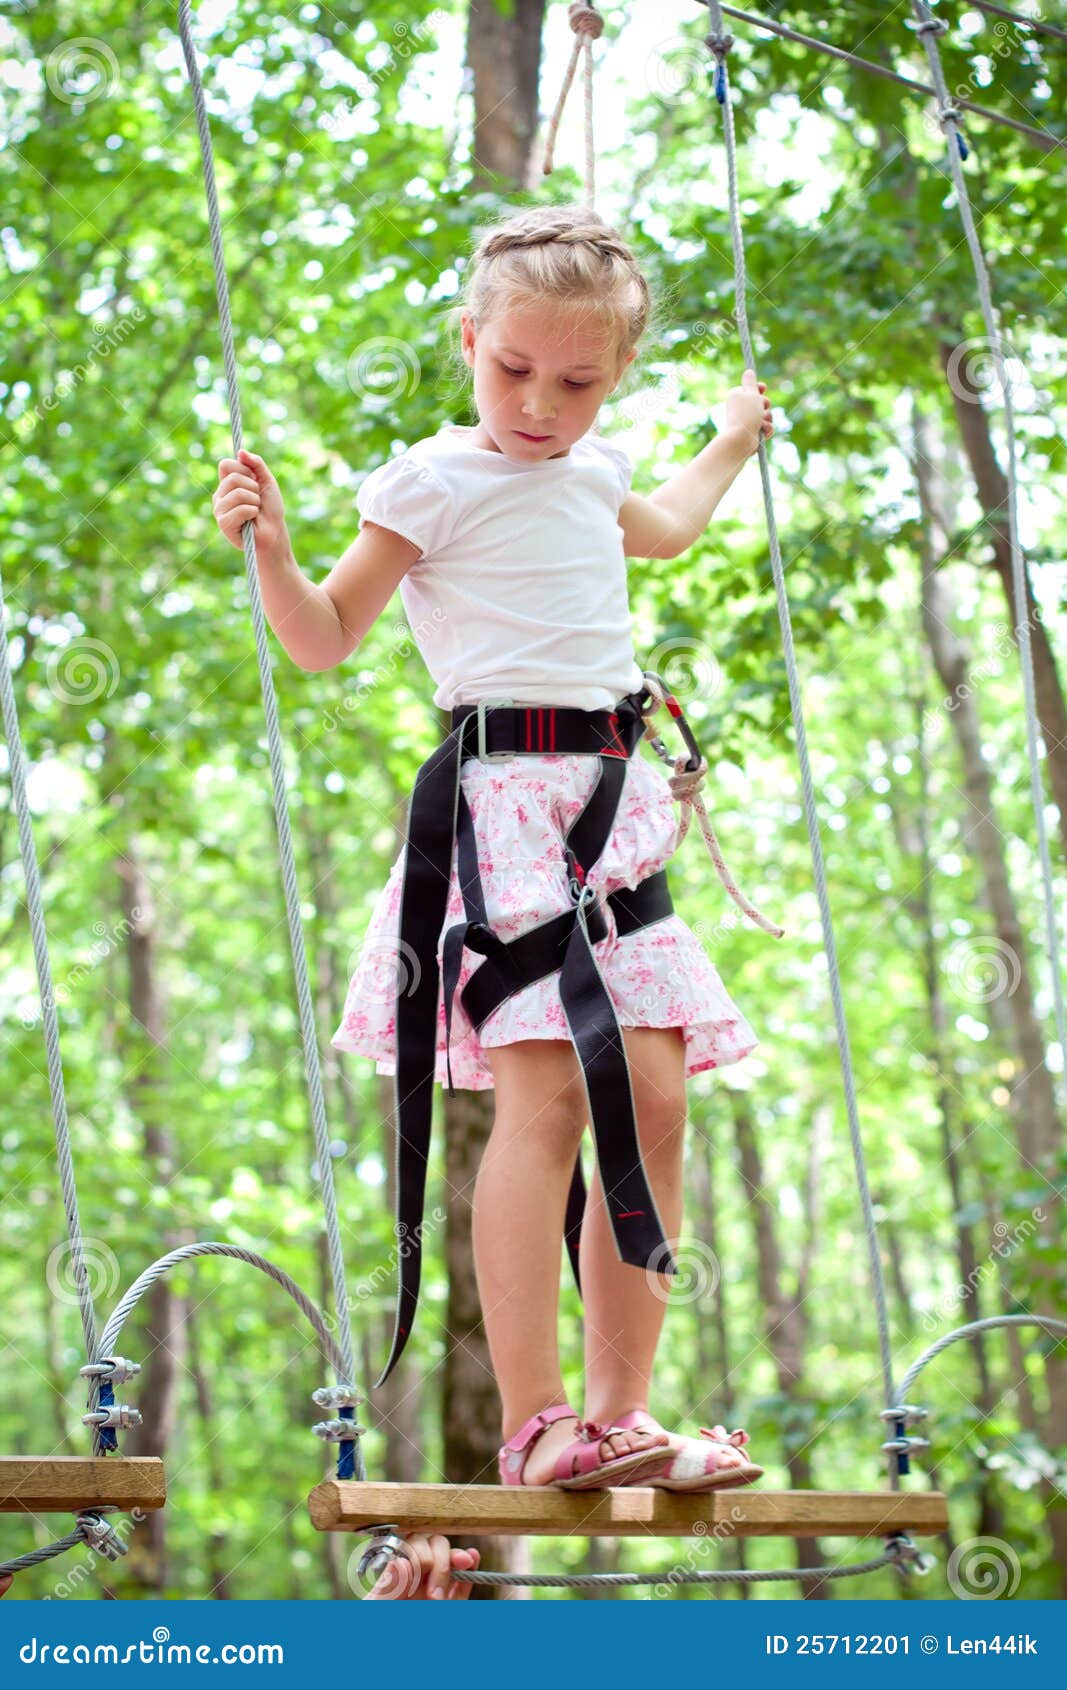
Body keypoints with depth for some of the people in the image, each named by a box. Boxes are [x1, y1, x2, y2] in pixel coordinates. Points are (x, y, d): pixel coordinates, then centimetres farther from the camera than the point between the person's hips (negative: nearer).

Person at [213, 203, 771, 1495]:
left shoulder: (590, 470, 19)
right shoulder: (434, 482, -1)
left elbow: (658, 532, 43)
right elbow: (327, 638, 1)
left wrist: (734, 442, 54)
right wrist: (272, 551, -16)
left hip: (617, 804, 7)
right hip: (504, 794, -7)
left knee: (653, 1099, -1)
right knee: (545, 1095, -18)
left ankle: (619, 1406, 4)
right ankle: (531, 1422, -17)